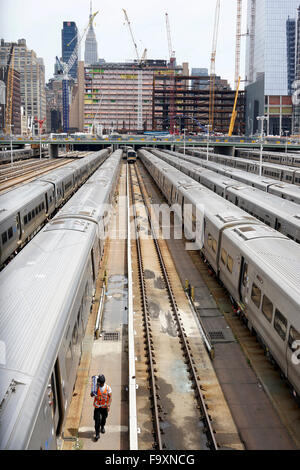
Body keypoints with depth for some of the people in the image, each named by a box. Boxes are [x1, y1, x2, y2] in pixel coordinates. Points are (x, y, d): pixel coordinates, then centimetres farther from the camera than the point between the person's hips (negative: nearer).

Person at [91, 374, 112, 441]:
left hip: (104, 406, 1)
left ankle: (102, 427, 49)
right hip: (97, 406, -1)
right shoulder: (96, 387, -13)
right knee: (97, 420, -4)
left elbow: (110, 397, -4)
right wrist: (92, 394, -35)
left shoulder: (107, 388, -12)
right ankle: (97, 434, 6)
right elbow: (92, 395, -10)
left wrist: (109, 406, -7)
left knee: (104, 418, 20)